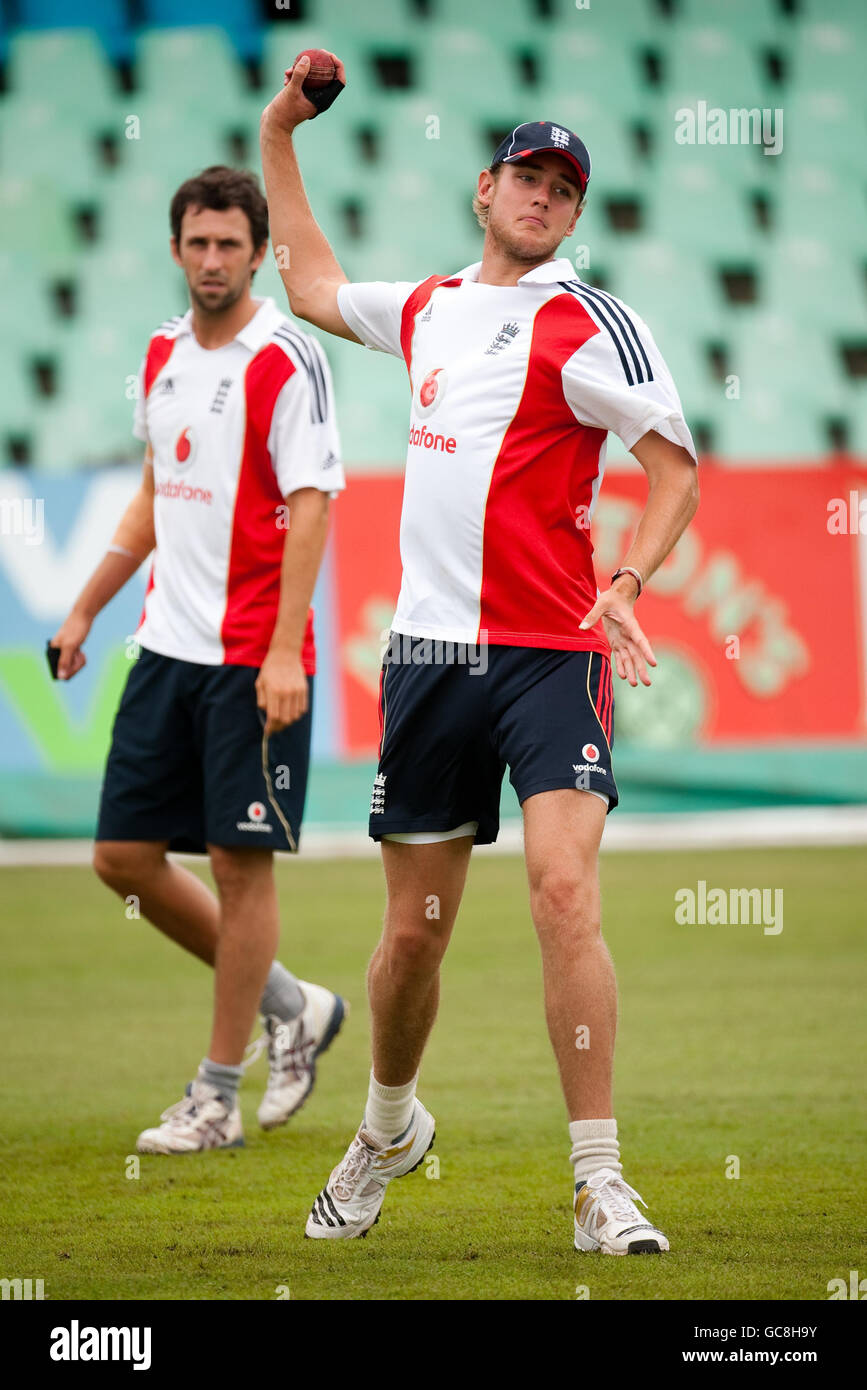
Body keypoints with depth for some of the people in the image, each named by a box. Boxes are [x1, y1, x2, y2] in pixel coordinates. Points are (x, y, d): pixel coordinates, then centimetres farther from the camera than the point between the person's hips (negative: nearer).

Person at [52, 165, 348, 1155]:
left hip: (253, 658, -8)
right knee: (124, 855, 6)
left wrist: (284, 653, -21)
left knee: (240, 862, -2)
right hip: (167, 645, 8)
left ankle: (216, 1098, 7)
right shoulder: (164, 354, 12)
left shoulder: (286, 361, -10)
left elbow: (309, 510, -15)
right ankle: (289, 1006, 23)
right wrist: (86, 609, 23)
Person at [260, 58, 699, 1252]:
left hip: (550, 650, -5)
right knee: (416, 929, 10)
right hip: (429, 649, 5)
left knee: (565, 891, -20)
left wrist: (628, 582, -22)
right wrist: (279, 133, 32)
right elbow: (313, 284, 33)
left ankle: (601, 1184, -17)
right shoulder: (429, 308, 14)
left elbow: (676, 467, -7)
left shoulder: (587, 323, -3)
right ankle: (390, 1127, 34)